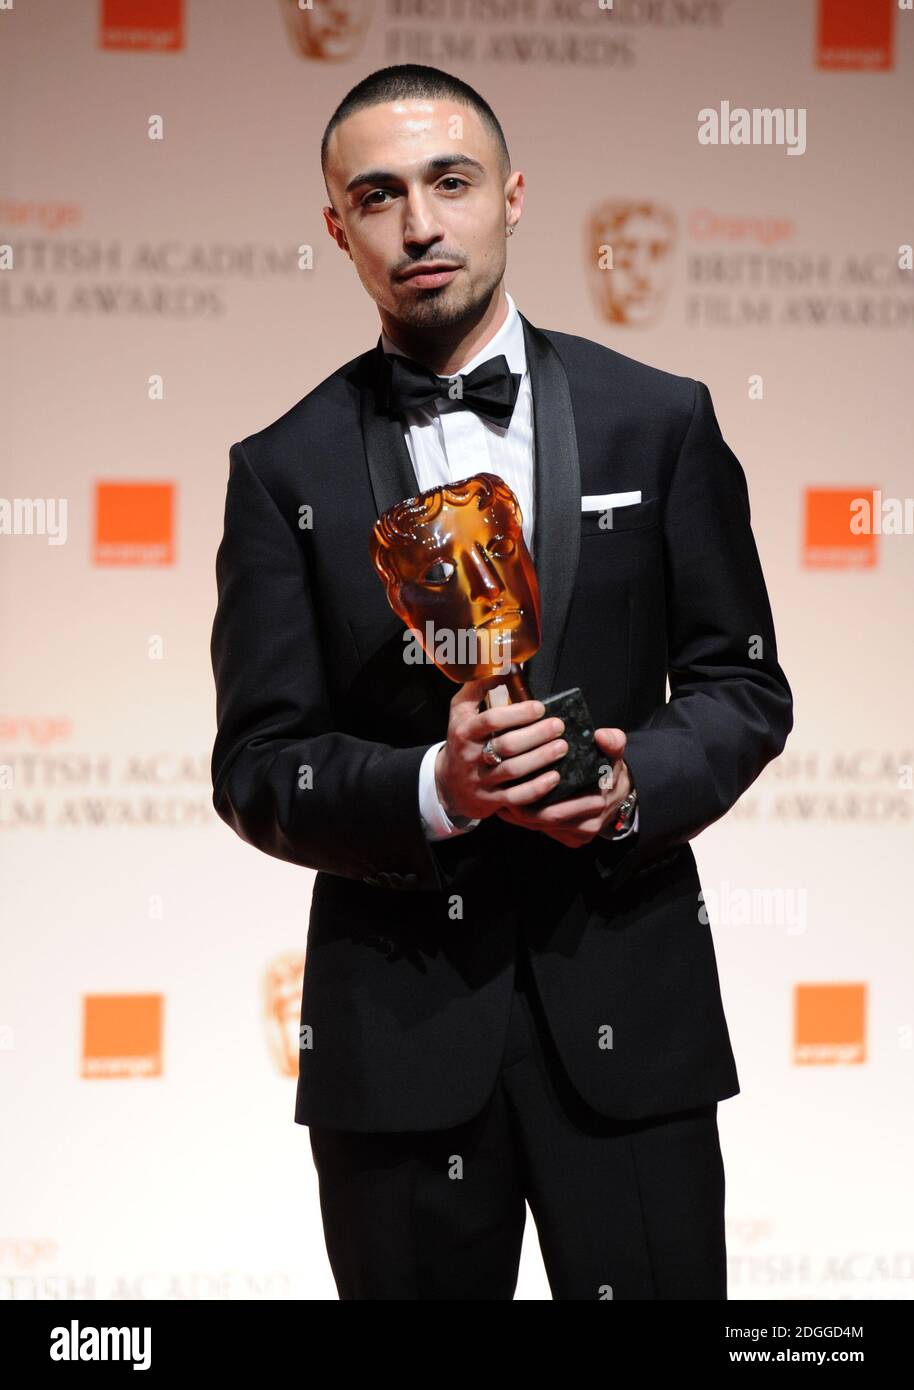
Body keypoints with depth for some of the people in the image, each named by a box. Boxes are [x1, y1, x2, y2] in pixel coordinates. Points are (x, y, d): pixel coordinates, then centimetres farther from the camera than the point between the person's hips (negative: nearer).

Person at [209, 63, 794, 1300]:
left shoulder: (658, 422, 4)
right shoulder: (284, 471, 3)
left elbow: (744, 686, 7)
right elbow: (256, 768, 0)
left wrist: (637, 783, -14)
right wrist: (435, 789, -19)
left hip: (626, 1002, 0)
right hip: (397, 1010, 0)